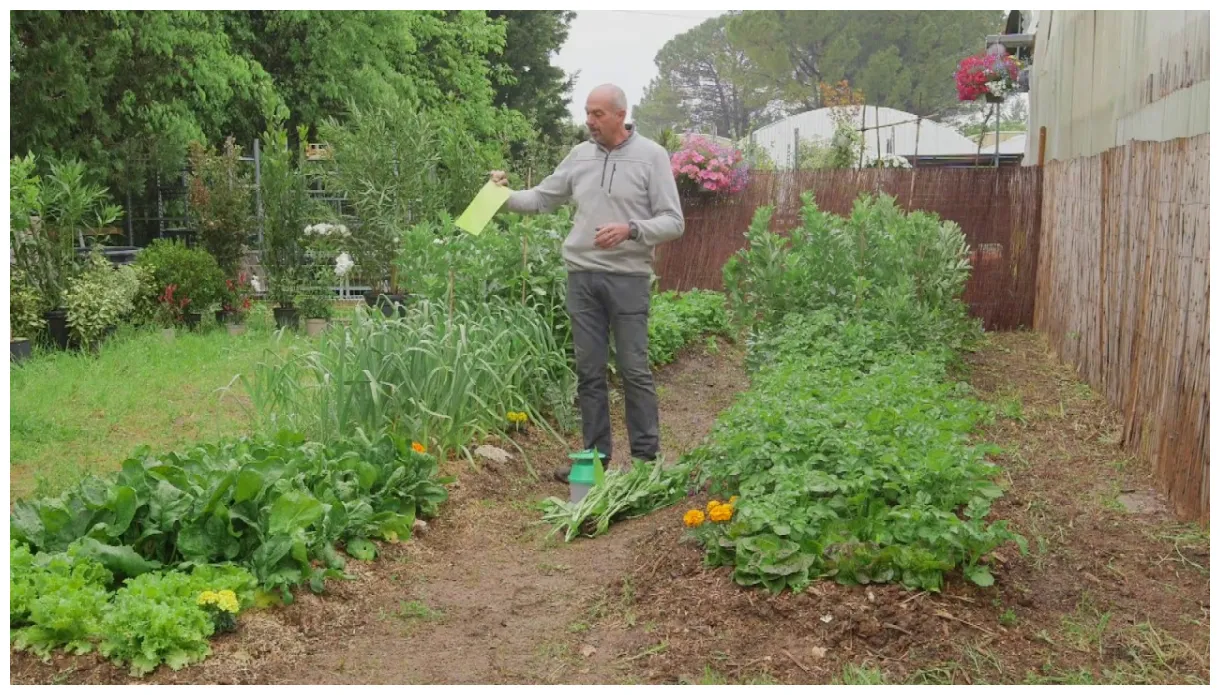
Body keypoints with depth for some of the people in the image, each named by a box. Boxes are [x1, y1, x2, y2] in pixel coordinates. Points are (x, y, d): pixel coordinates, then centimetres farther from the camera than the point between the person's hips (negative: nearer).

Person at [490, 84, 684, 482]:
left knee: (634, 370, -1)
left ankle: (646, 457, 9)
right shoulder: (579, 156, 11)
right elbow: (541, 199, 16)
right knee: (589, 371, 8)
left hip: (628, 277, -4)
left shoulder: (651, 156, -2)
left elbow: (673, 222, -5)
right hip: (582, 276, 4)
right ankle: (596, 454, 17)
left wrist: (630, 229, -20)